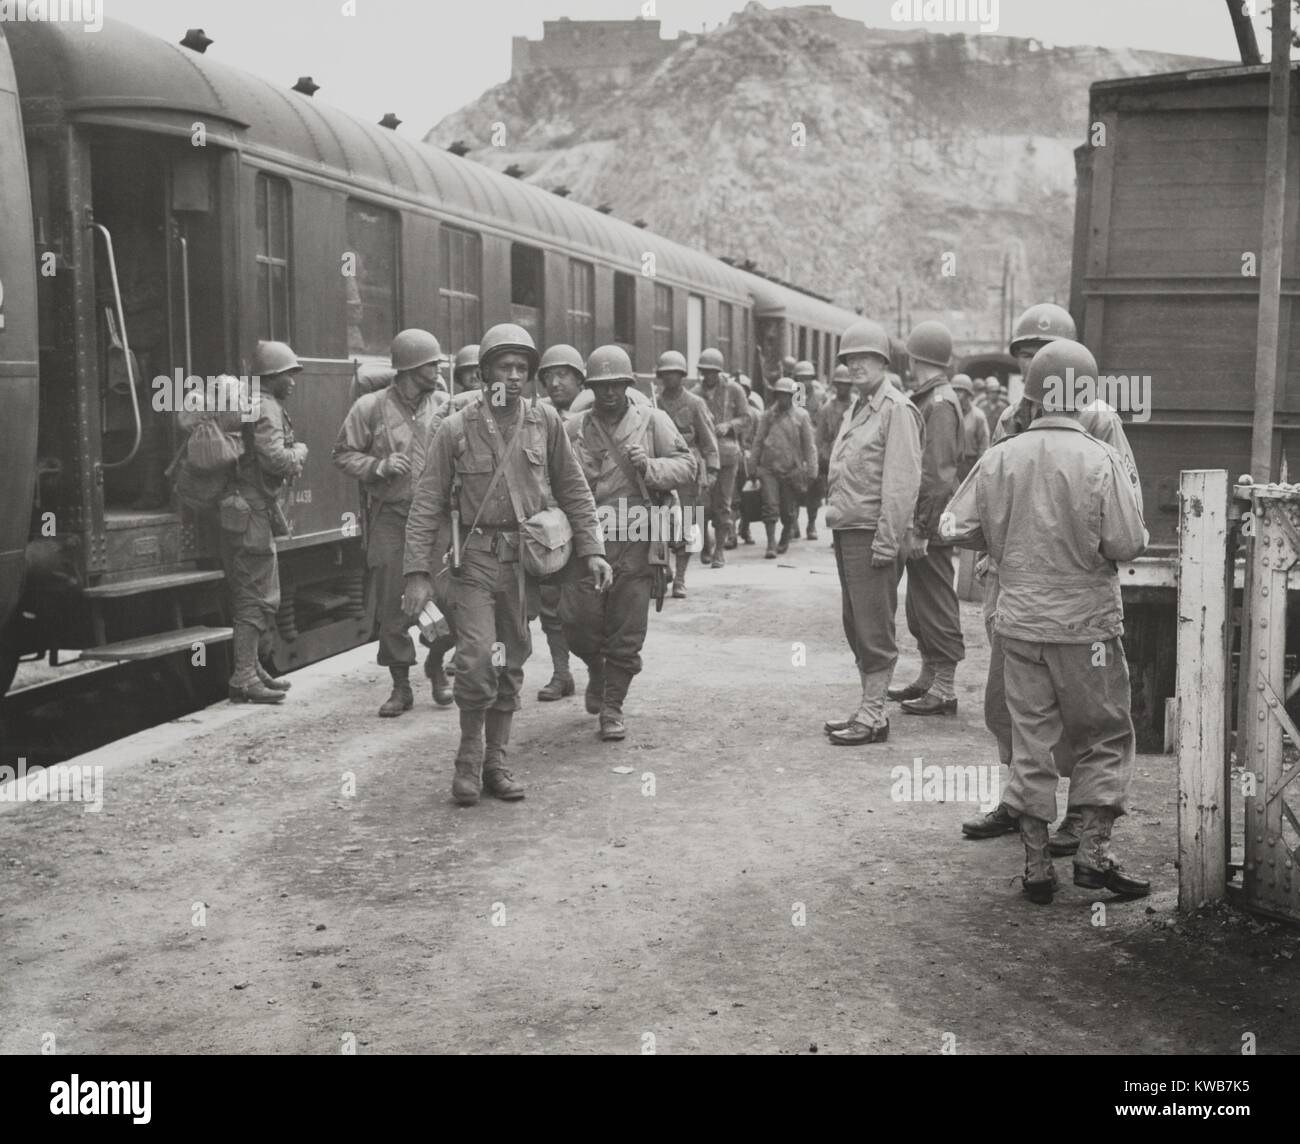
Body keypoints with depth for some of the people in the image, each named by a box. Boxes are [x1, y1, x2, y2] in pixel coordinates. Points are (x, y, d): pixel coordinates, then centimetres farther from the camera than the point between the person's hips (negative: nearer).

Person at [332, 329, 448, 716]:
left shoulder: (439, 410, 6)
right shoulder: (371, 407, -2)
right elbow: (343, 453, 2)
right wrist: (378, 466, -13)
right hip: (390, 518, -2)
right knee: (392, 607, 3)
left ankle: (436, 664, 23)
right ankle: (401, 686, 16)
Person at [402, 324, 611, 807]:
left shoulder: (545, 421, 2)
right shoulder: (456, 429, -5)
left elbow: (572, 489, 9)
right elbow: (427, 504, -4)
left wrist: (592, 549, 1)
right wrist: (418, 572, -9)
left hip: (527, 556, 3)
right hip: (475, 556, -3)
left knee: (512, 662, 9)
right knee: (477, 659, -12)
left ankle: (496, 760, 22)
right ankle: (469, 758, 8)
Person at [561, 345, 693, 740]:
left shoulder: (652, 421, 5)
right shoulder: (573, 429, 9)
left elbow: (685, 465, 4)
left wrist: (650, 467, -13)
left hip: (635, 541, -1)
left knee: (627, 629, 2)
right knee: (578, 618, -8)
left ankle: (612, 705, 16)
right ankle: (596, 669, 25)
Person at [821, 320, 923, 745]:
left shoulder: (896, 409, -10)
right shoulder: (856, 409, 17)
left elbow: (902, 481, -16)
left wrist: (887, 539, -20)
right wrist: (834, 512, 10)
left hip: (873, 534, -9)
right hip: (847, 531, 9)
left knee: (874, 629, -3)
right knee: (855, 625, 13)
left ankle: (873, 717, 3)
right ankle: (868, 706, 22)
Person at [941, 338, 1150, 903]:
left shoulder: (1000, 457, -3)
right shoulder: (1101, 461, -12)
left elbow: (957, 528, -2)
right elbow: (1127, 545, -15)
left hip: (1020, 622, 3)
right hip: (1086, 623, -3)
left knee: (1030, 743, 10)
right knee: (1107, 738, 13)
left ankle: (1037, 866, 14)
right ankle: (1092, 853, 8)